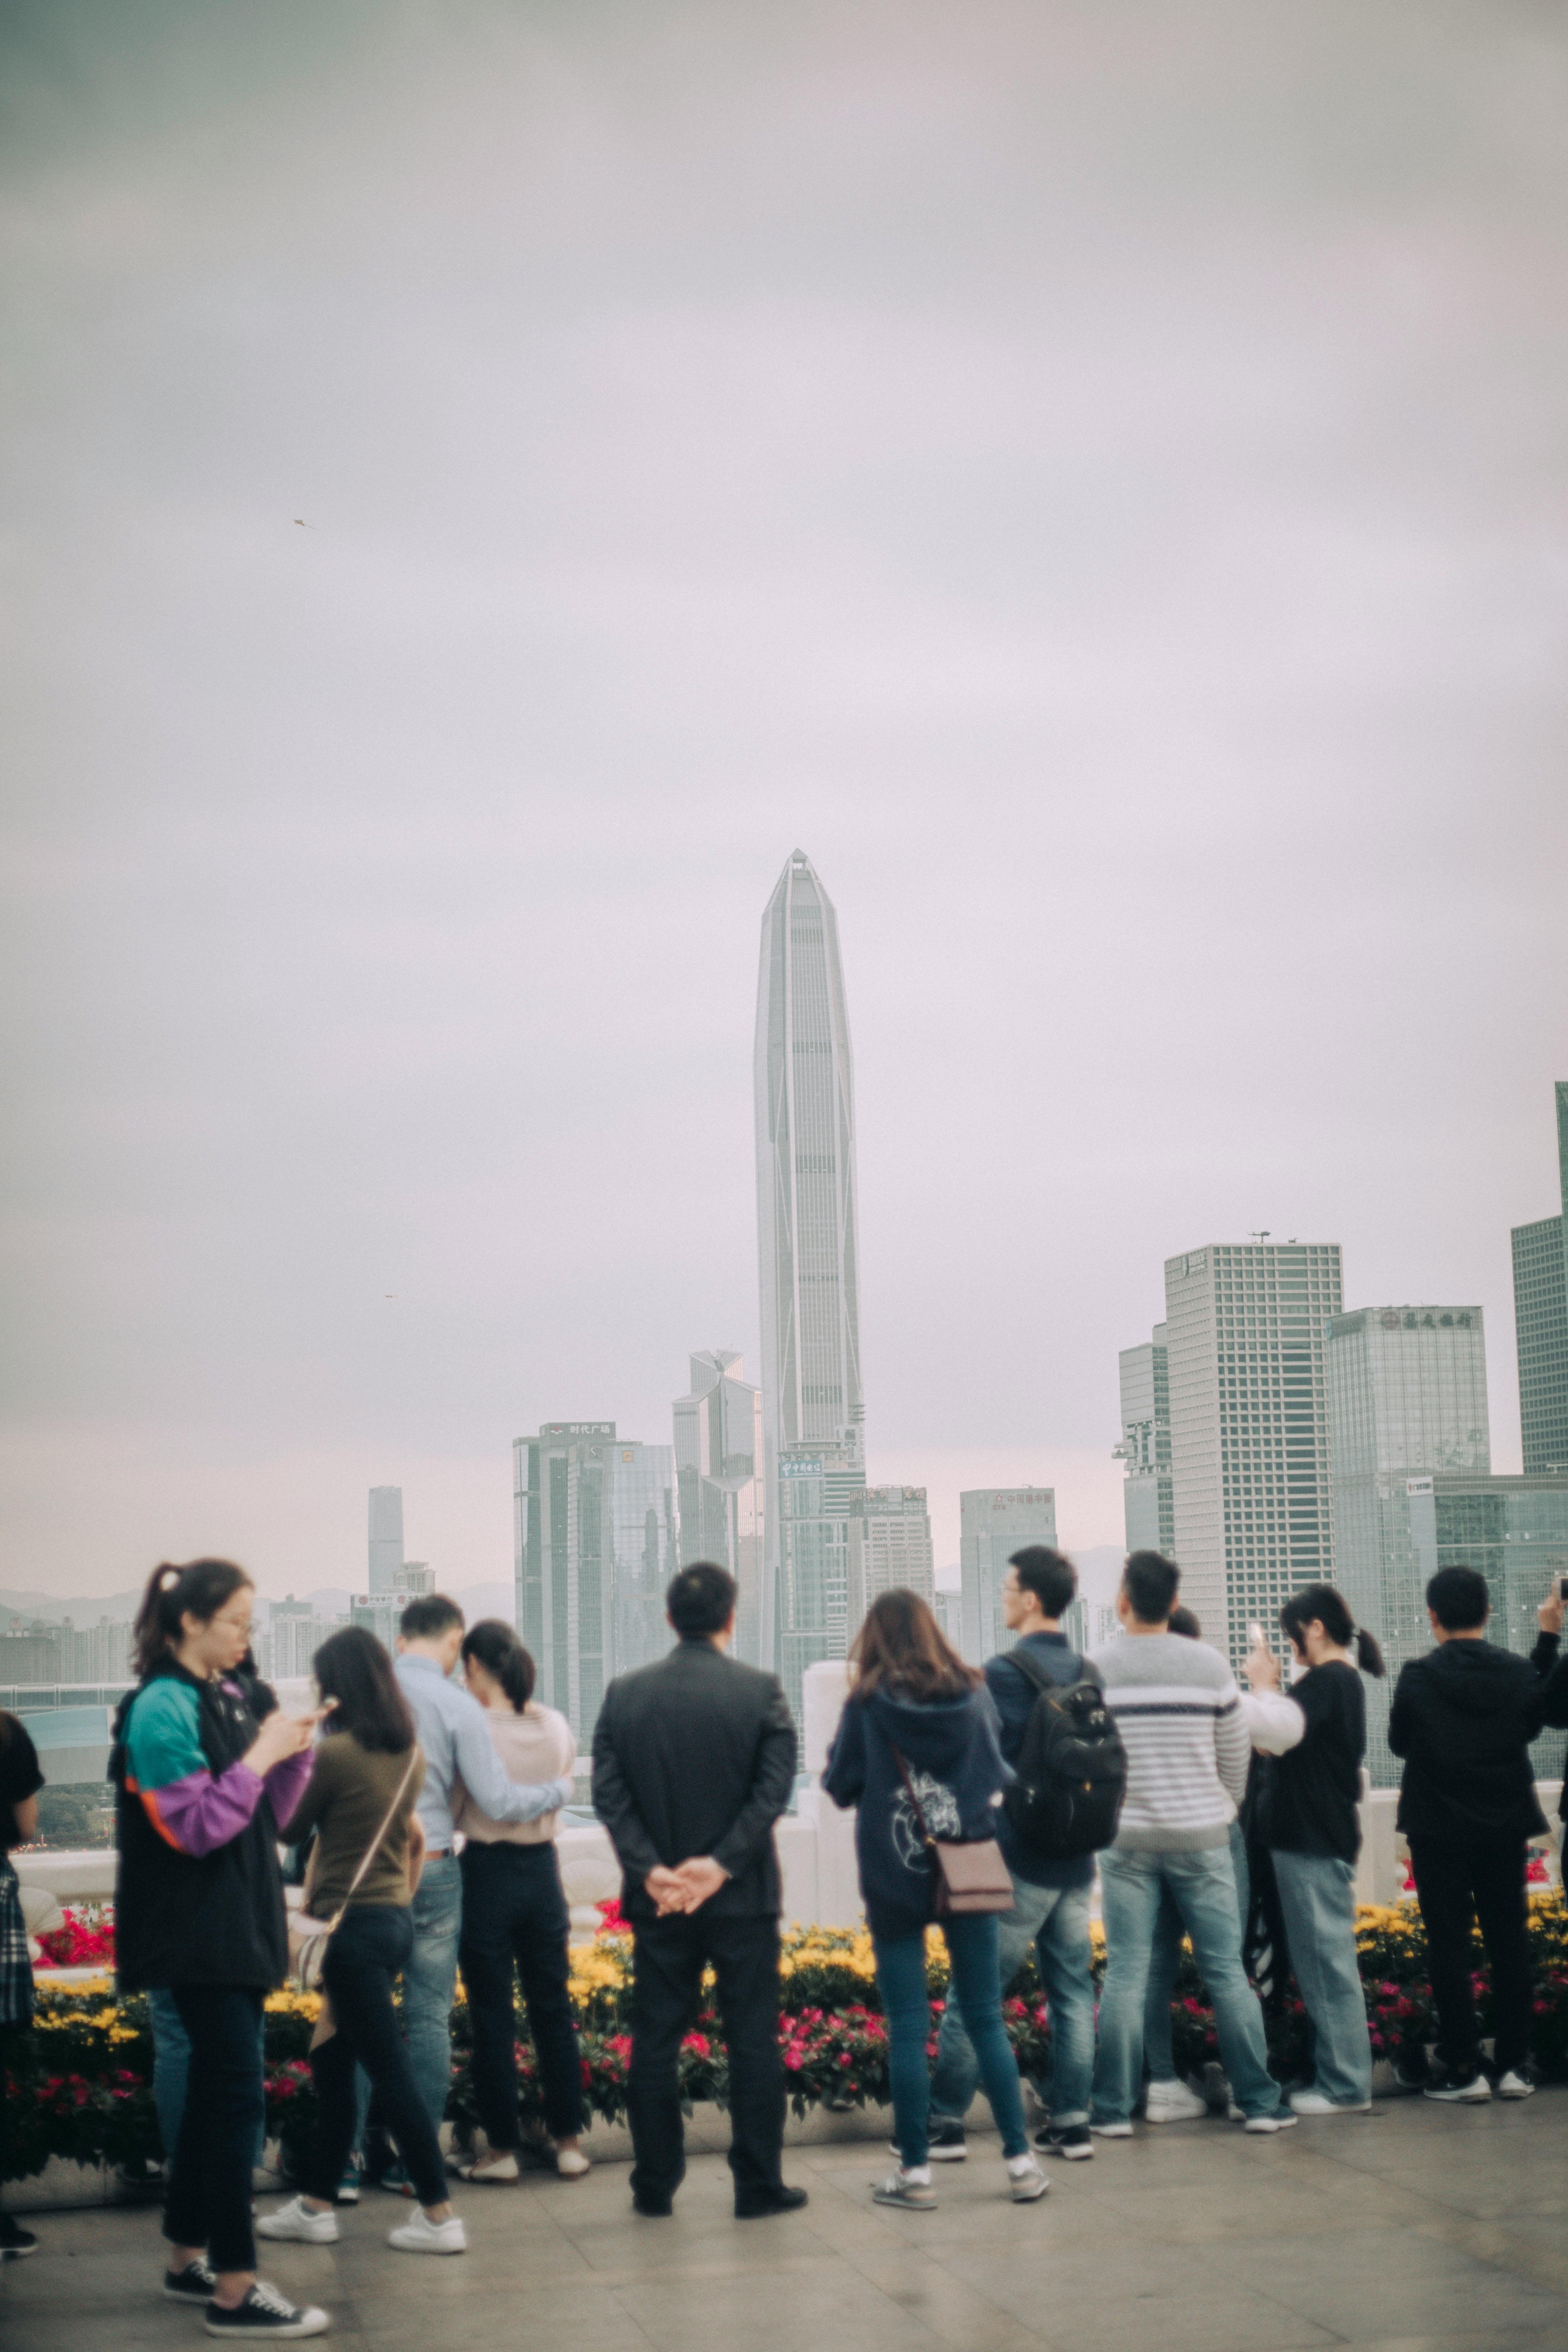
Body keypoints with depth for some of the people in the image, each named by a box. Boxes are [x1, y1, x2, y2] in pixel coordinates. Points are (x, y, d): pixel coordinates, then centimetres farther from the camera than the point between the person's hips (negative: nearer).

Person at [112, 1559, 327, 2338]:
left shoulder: (228, 1697, 10)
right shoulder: (162, 1709, -14)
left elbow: (268, 1813, 15)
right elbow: (194, 1827, -18)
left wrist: (293, 1752, 0)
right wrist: (259, 1756, -19)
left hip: (243, 1925, 8)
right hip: (196, 1934, -8)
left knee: (215, 2090, 15)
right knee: (237, 2096, -7)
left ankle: (188, 2259, 26)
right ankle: (233, 2289, -2)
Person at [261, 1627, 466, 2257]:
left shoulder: (336, 1753, -16)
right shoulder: (410, 1754, 6)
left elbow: (290, 1829, -4)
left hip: (354, 1923, -8)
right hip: (396, 1918, 8)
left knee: (390, 2070, -2)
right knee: (331, 2063, 17)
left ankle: (439, 2216, 2)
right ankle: (316, 2204, 24)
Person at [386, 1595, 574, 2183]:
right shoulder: (457, 1706, -9)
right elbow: (498, 1802, -8)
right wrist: (560, 1791, 8)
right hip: (430, 1870, -2)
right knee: (428, 2018, 6)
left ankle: (350, 2156, 14)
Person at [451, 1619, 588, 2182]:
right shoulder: (558, 1728, -2)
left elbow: (450, 1813, -9)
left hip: (486, 1873, -4)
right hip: (543, 1870, 4)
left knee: (492, 2015, 6)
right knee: (553, 2008, 14)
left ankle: (502, 2148, 13)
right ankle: (569, 2141, 19)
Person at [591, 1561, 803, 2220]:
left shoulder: (624, 1694, 1)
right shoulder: (761, 1691, -6)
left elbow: (609, 1793, -5)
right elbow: (774, 1788, -12)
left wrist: (651, 1869, -10)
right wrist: (721, 1864, -14)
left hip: (658, 1900, 2)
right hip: (743, 1897, -2)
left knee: (654, 2043, 10)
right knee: (753, 2043, 7)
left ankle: (655, 2186, 16)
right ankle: (758, 2186, 11)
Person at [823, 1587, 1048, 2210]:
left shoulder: (868, 1704, -6)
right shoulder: (974, 1697, 2)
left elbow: (839, 1786, 0)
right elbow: (998, 1777, 11)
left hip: (895, 1880, -3)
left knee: (908, 2029, 3)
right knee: (986, 2019, 10)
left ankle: (915, 2170, 7)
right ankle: (1021, 2160, 11)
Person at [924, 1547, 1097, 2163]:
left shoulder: (1006, 1672, -13)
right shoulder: (1086, 1672, 8)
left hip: (1020, 1862, -7)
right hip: (1077, 1860, 7)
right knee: (1073, 1992, 10)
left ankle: (944, 2123, 5)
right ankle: (1071, 2122, 11)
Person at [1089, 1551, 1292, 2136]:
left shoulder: (1095, 1670, -5)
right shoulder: (1210, 1665, -3)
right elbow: (1236, 1756, 6)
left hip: (1127, 1840, 0)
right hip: (1201, 1839, 0)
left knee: (1125, 1974, 3)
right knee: (1227, 1971, 6)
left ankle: (1113, 2109, 6)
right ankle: (1259, 2101, 11)